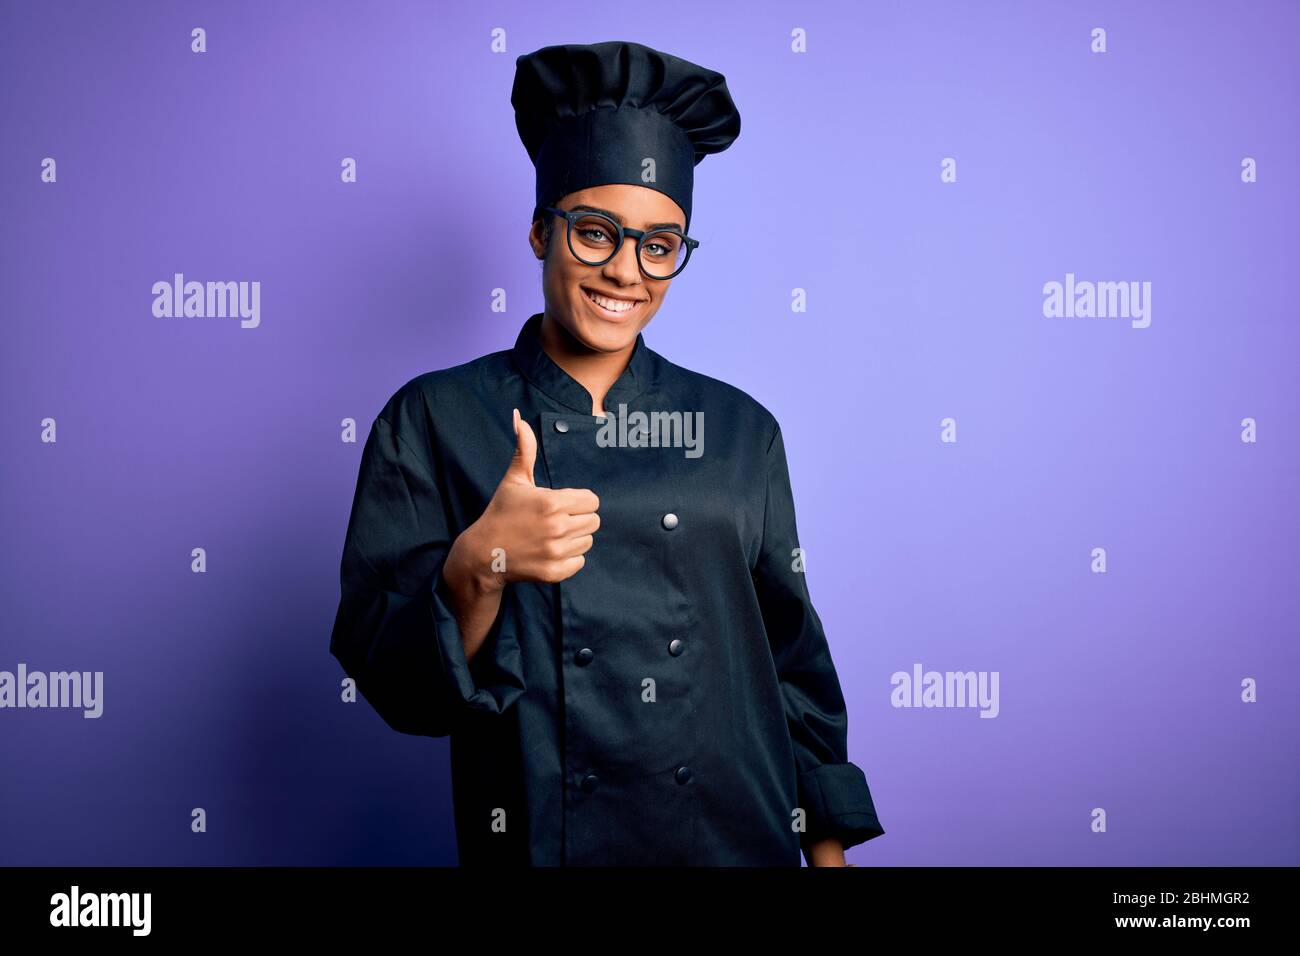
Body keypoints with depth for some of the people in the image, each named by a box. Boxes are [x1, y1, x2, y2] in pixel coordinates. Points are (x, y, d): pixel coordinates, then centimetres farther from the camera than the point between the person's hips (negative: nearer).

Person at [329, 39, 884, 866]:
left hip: (743, 838, 2)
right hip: (538, 839, -1)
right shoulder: (431, 422, -6)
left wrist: (828, 844, 4)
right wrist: (476, 570, -28)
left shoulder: (740, 431, 1)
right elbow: (386, 678, -10)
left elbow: (795, 660, 6)